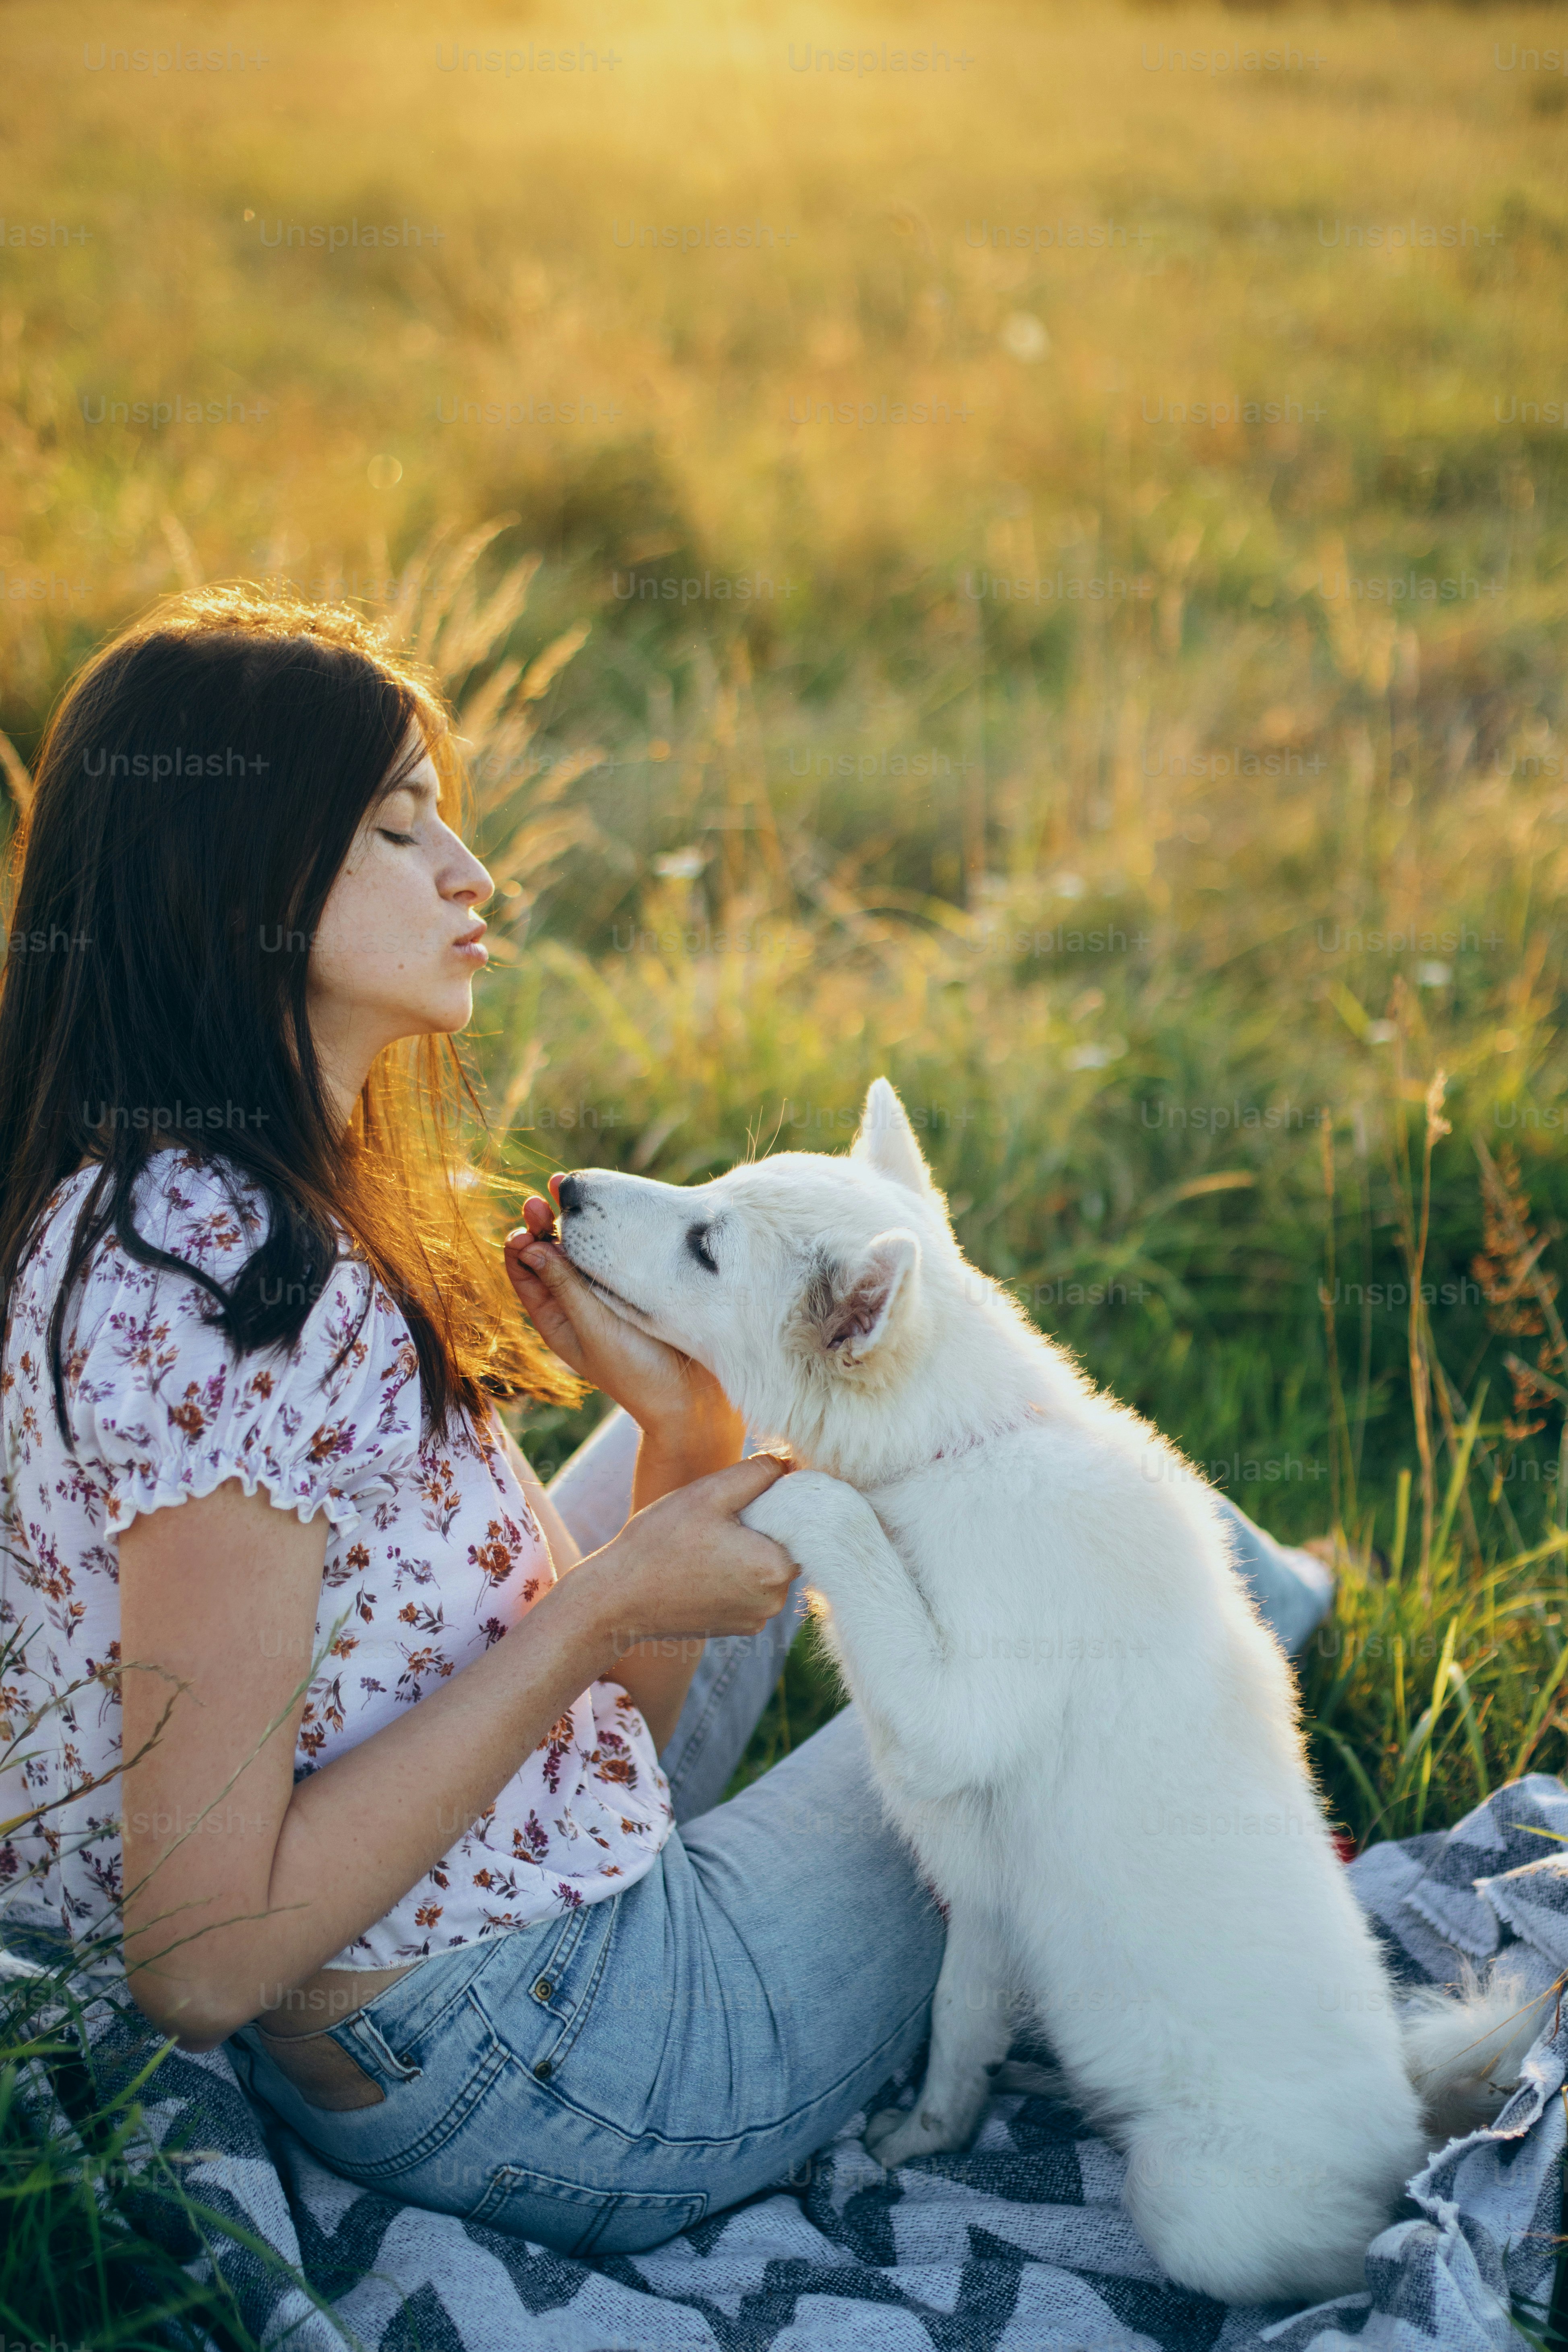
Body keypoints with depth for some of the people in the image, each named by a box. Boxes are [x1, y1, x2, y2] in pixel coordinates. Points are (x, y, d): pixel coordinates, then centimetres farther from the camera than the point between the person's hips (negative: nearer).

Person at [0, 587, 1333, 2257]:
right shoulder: (221, 1280, -27)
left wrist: (682, 1431, -12)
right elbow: (204, 1960, -28)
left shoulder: (167, 1210, 3)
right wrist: (607, 1607, -24)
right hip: (540, 2084, -9)